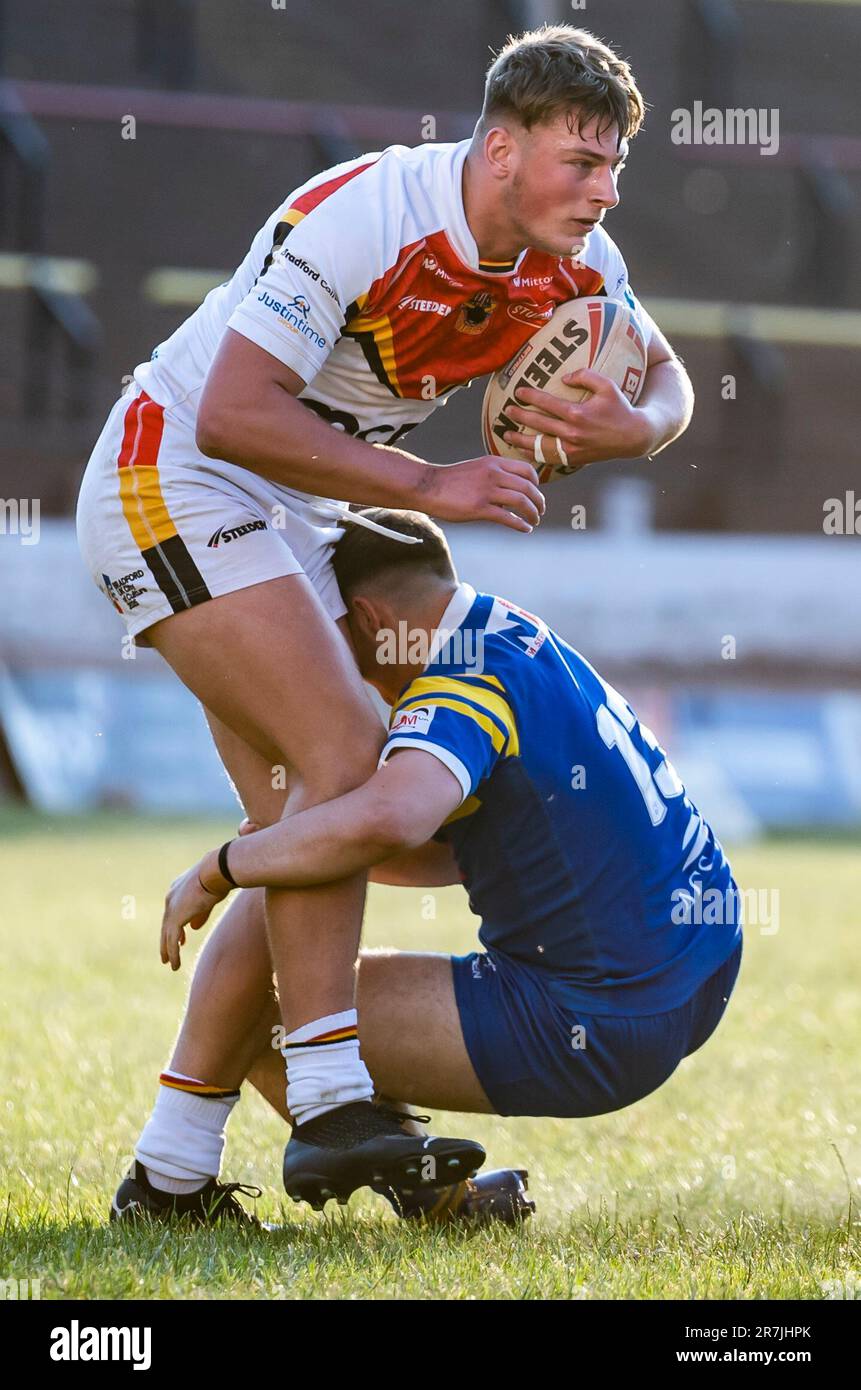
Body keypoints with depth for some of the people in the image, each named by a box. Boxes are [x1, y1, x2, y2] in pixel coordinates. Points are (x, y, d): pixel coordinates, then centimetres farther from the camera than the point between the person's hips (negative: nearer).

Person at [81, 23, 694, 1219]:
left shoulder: (571, 259, -5)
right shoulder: (358, 217, -28)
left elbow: (666, 383, 8)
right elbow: (233, 413, -33)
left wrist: (628, 427, -17)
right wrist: (429, 485, -32)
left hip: (293, 531, 9)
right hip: (173, 482, -9)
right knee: (345, 757, -22)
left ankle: (171, 1166, 6)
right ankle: (327, 1104, -22)